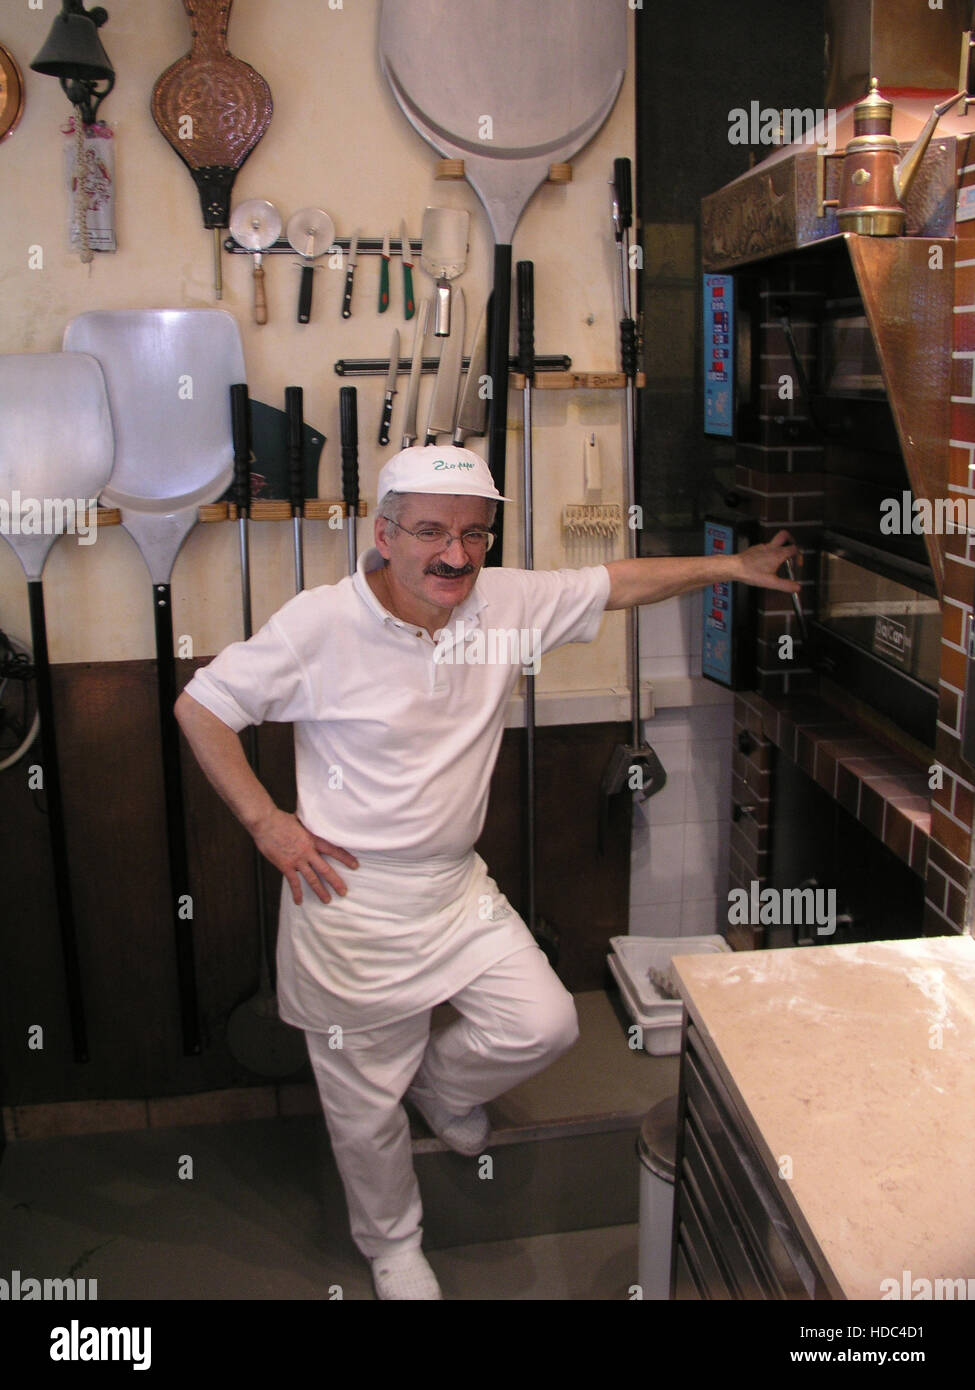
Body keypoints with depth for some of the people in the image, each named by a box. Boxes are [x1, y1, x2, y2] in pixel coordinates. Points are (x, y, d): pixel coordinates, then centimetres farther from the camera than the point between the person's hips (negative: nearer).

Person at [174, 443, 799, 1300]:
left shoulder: (506, 603, -5)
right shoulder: (321, 623, -17)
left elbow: (616, 585, 7)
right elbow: (200, 706, -9)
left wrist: (732, 566, 7)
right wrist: (267, 824, -11)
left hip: (457, 890, 4)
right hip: (352, 902, -4)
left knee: (544, 1026, 1)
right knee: (366, 1107, 11)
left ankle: (438, 1083, 34)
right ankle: (393, 1247, 42)